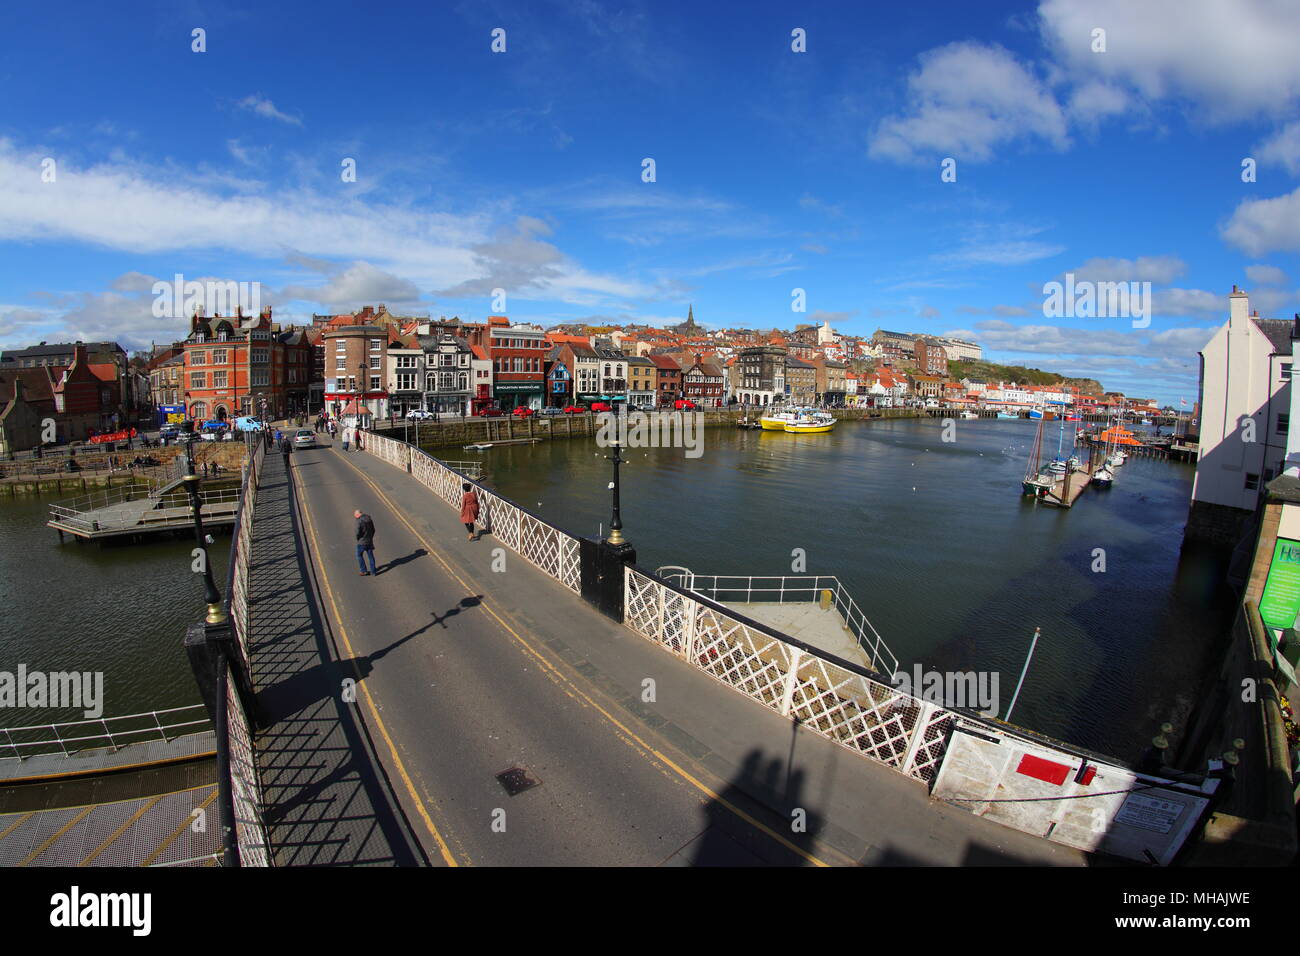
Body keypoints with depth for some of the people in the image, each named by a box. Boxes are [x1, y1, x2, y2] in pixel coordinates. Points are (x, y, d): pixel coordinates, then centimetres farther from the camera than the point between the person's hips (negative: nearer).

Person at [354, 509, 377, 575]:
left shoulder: (359, 521, -20)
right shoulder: (369, 519, 1)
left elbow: (358, 532, -21)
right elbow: (373, 530, 8)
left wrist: (358, 539, -2)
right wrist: (370, 538, 15)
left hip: (362, 542, -6)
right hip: (369, 542, 6)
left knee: (359, 555, 12)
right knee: (370, 556, 13)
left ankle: (364, 571, 13)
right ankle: (373, 571, 18)